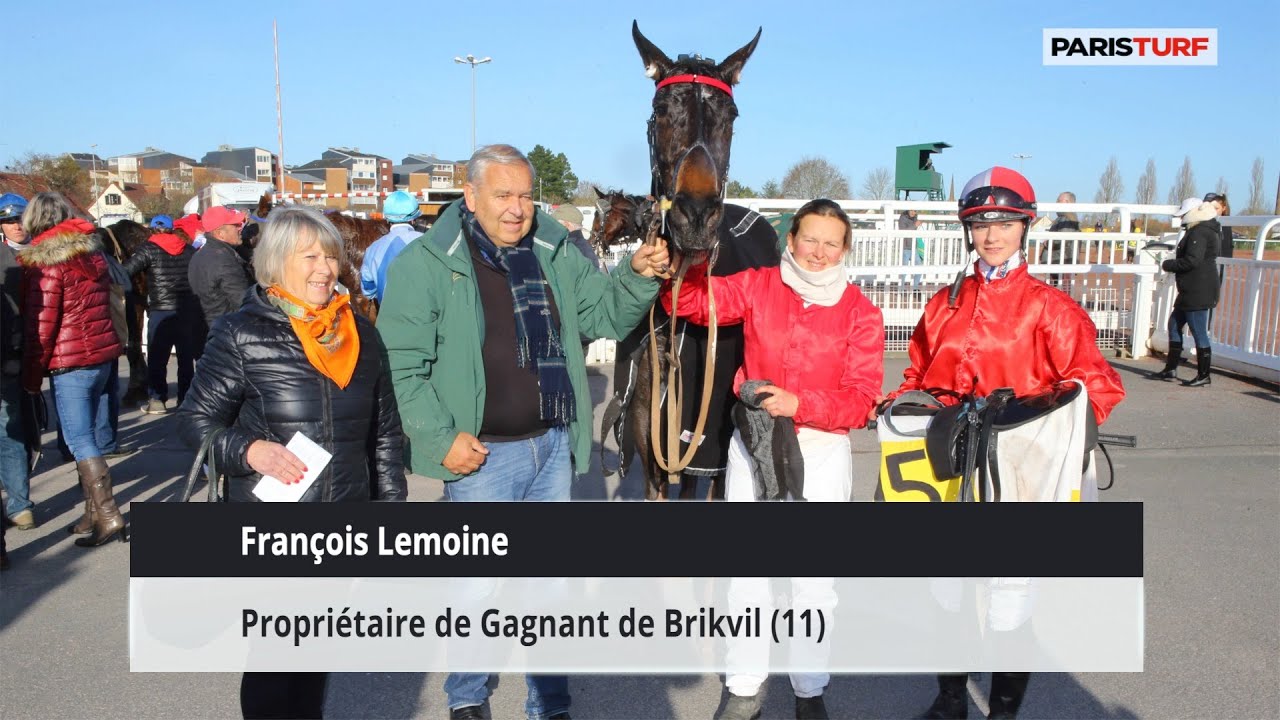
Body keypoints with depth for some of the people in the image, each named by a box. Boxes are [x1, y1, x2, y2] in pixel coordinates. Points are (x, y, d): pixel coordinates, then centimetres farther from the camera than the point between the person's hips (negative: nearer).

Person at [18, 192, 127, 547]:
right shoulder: (93, 252, 11)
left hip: (70, 361, -7)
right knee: (87, 435, 13)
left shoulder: (45, 261, -10)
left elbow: (41, 323, -11)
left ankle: (108, 515, -5)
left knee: (80, 441, -3)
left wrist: (32, 373, -5)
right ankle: (93, 513, 17)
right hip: (104, 353, 7)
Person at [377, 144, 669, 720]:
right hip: (482, 455, -5)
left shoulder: (555, 255, 6)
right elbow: (400, 366, -10)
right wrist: (440, 439, -15)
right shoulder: (426, 264, -10)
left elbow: (605, 315, 9)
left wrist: (638, 276, -9)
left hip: (553, 447, 5)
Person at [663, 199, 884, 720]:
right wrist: (688, 262, -26)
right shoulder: (756, 287, 0)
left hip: (822, 450, -1)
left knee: (814, 580, 9)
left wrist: (799, 404, -25)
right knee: (746, 572, 10)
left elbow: (861, 399, -10)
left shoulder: (861, 313, -4)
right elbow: (692, 303, -7)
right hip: (753, 443, 1)